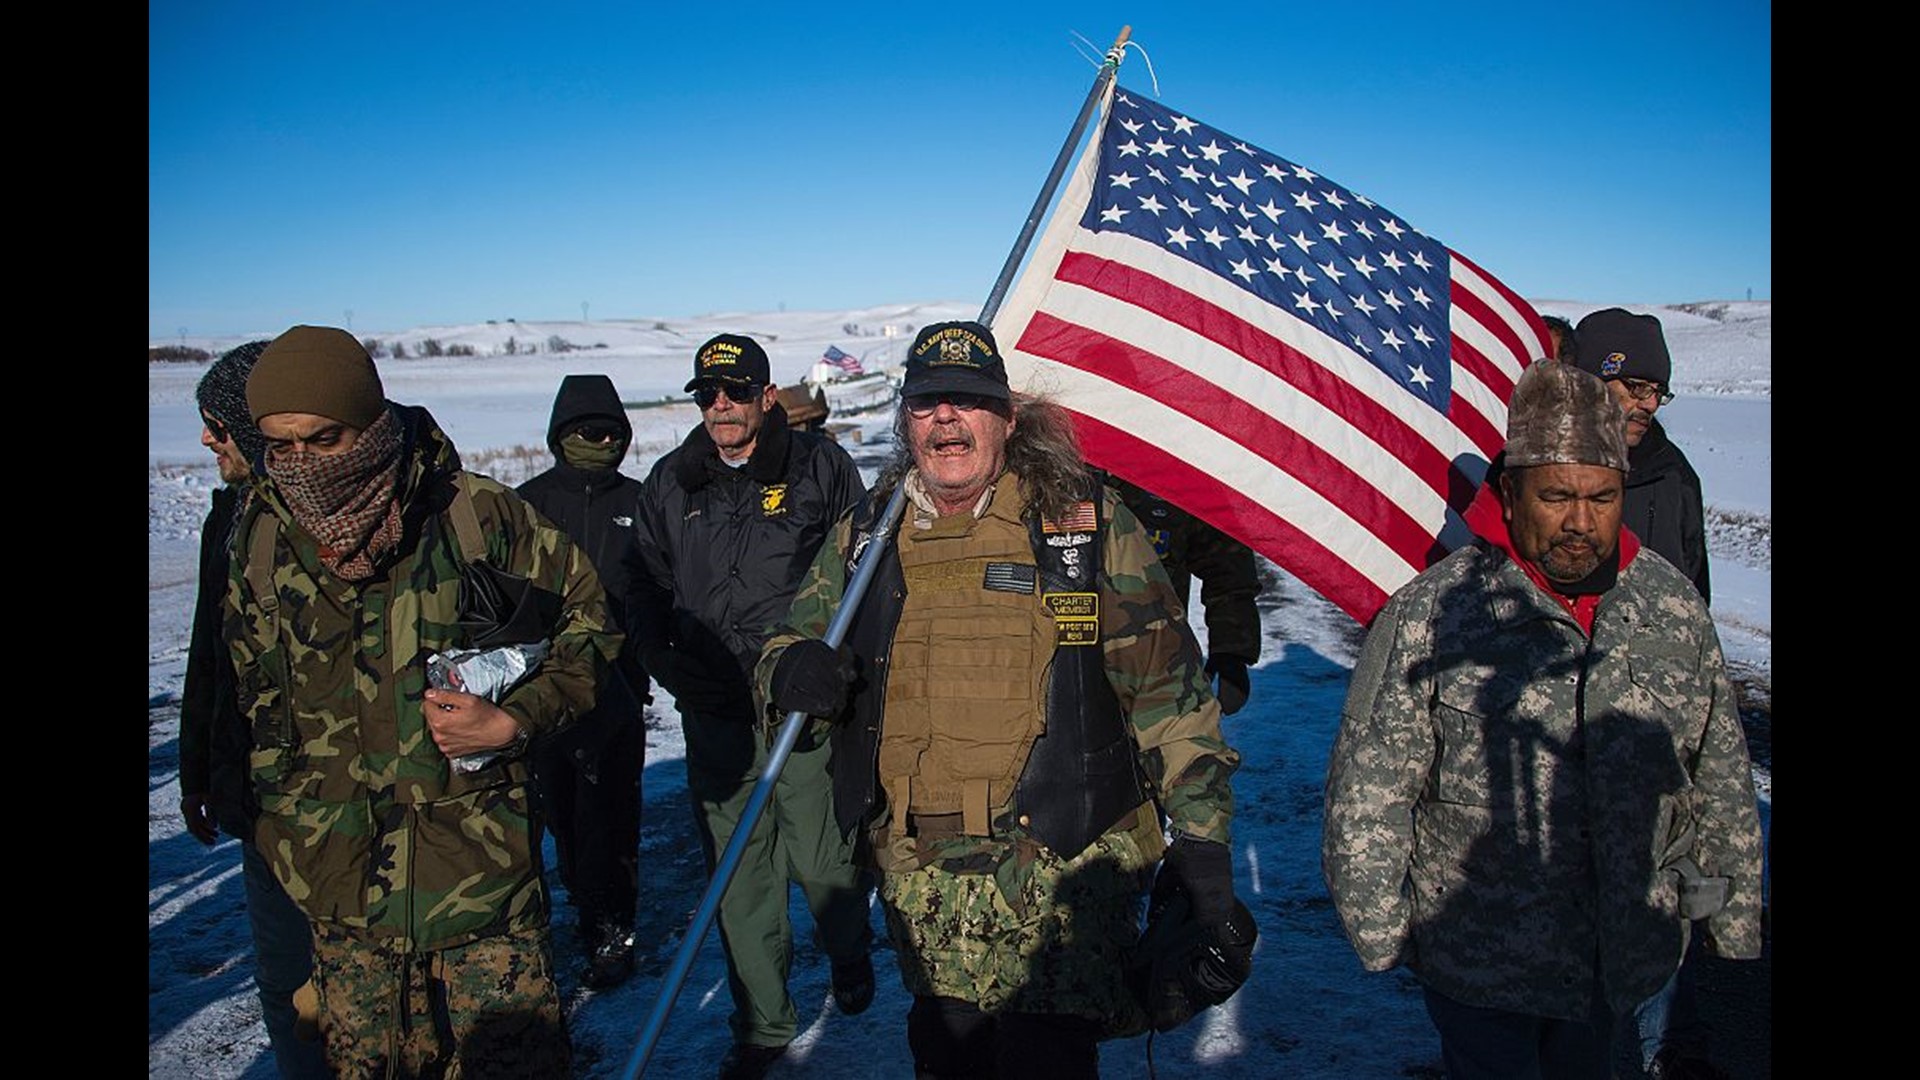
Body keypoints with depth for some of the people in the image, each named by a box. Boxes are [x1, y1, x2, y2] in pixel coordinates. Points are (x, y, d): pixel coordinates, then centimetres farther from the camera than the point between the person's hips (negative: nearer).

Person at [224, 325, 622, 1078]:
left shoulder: (476, 513, -9)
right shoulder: (263, 537, 1)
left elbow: (591, 620, 0)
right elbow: (260, 705, 14)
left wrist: (512, 723, -12)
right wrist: (283, 838, 13)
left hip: (482, 870, -3)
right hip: (338, 886, 3)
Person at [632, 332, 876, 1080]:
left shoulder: (821, 467, 0)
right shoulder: (670, 484, 10)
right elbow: (647, 586, 16)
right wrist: (664, 661, 0)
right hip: (714, 711, 3)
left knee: (819, 859, 5)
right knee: (738, 876, 8)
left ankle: (850, 956, 38)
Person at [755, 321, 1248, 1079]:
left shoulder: (1088, 523, -3)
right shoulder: (866, 536, 7)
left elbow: (1167, 686, -1)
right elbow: (798, 636, 16)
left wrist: (1200, 833, -3)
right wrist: (790, 670, -9)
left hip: (1061, 866, -3)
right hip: (919, 876, 4)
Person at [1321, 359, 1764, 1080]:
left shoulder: (1675, 607, -2)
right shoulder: (1429, 616, -17)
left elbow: (1722, 780, 10)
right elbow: (1367, 794, -12)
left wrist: (1734, 917, 15)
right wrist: (1379, 933, -8)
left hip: (1630, 958, 5)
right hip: (1478, 960, -4)